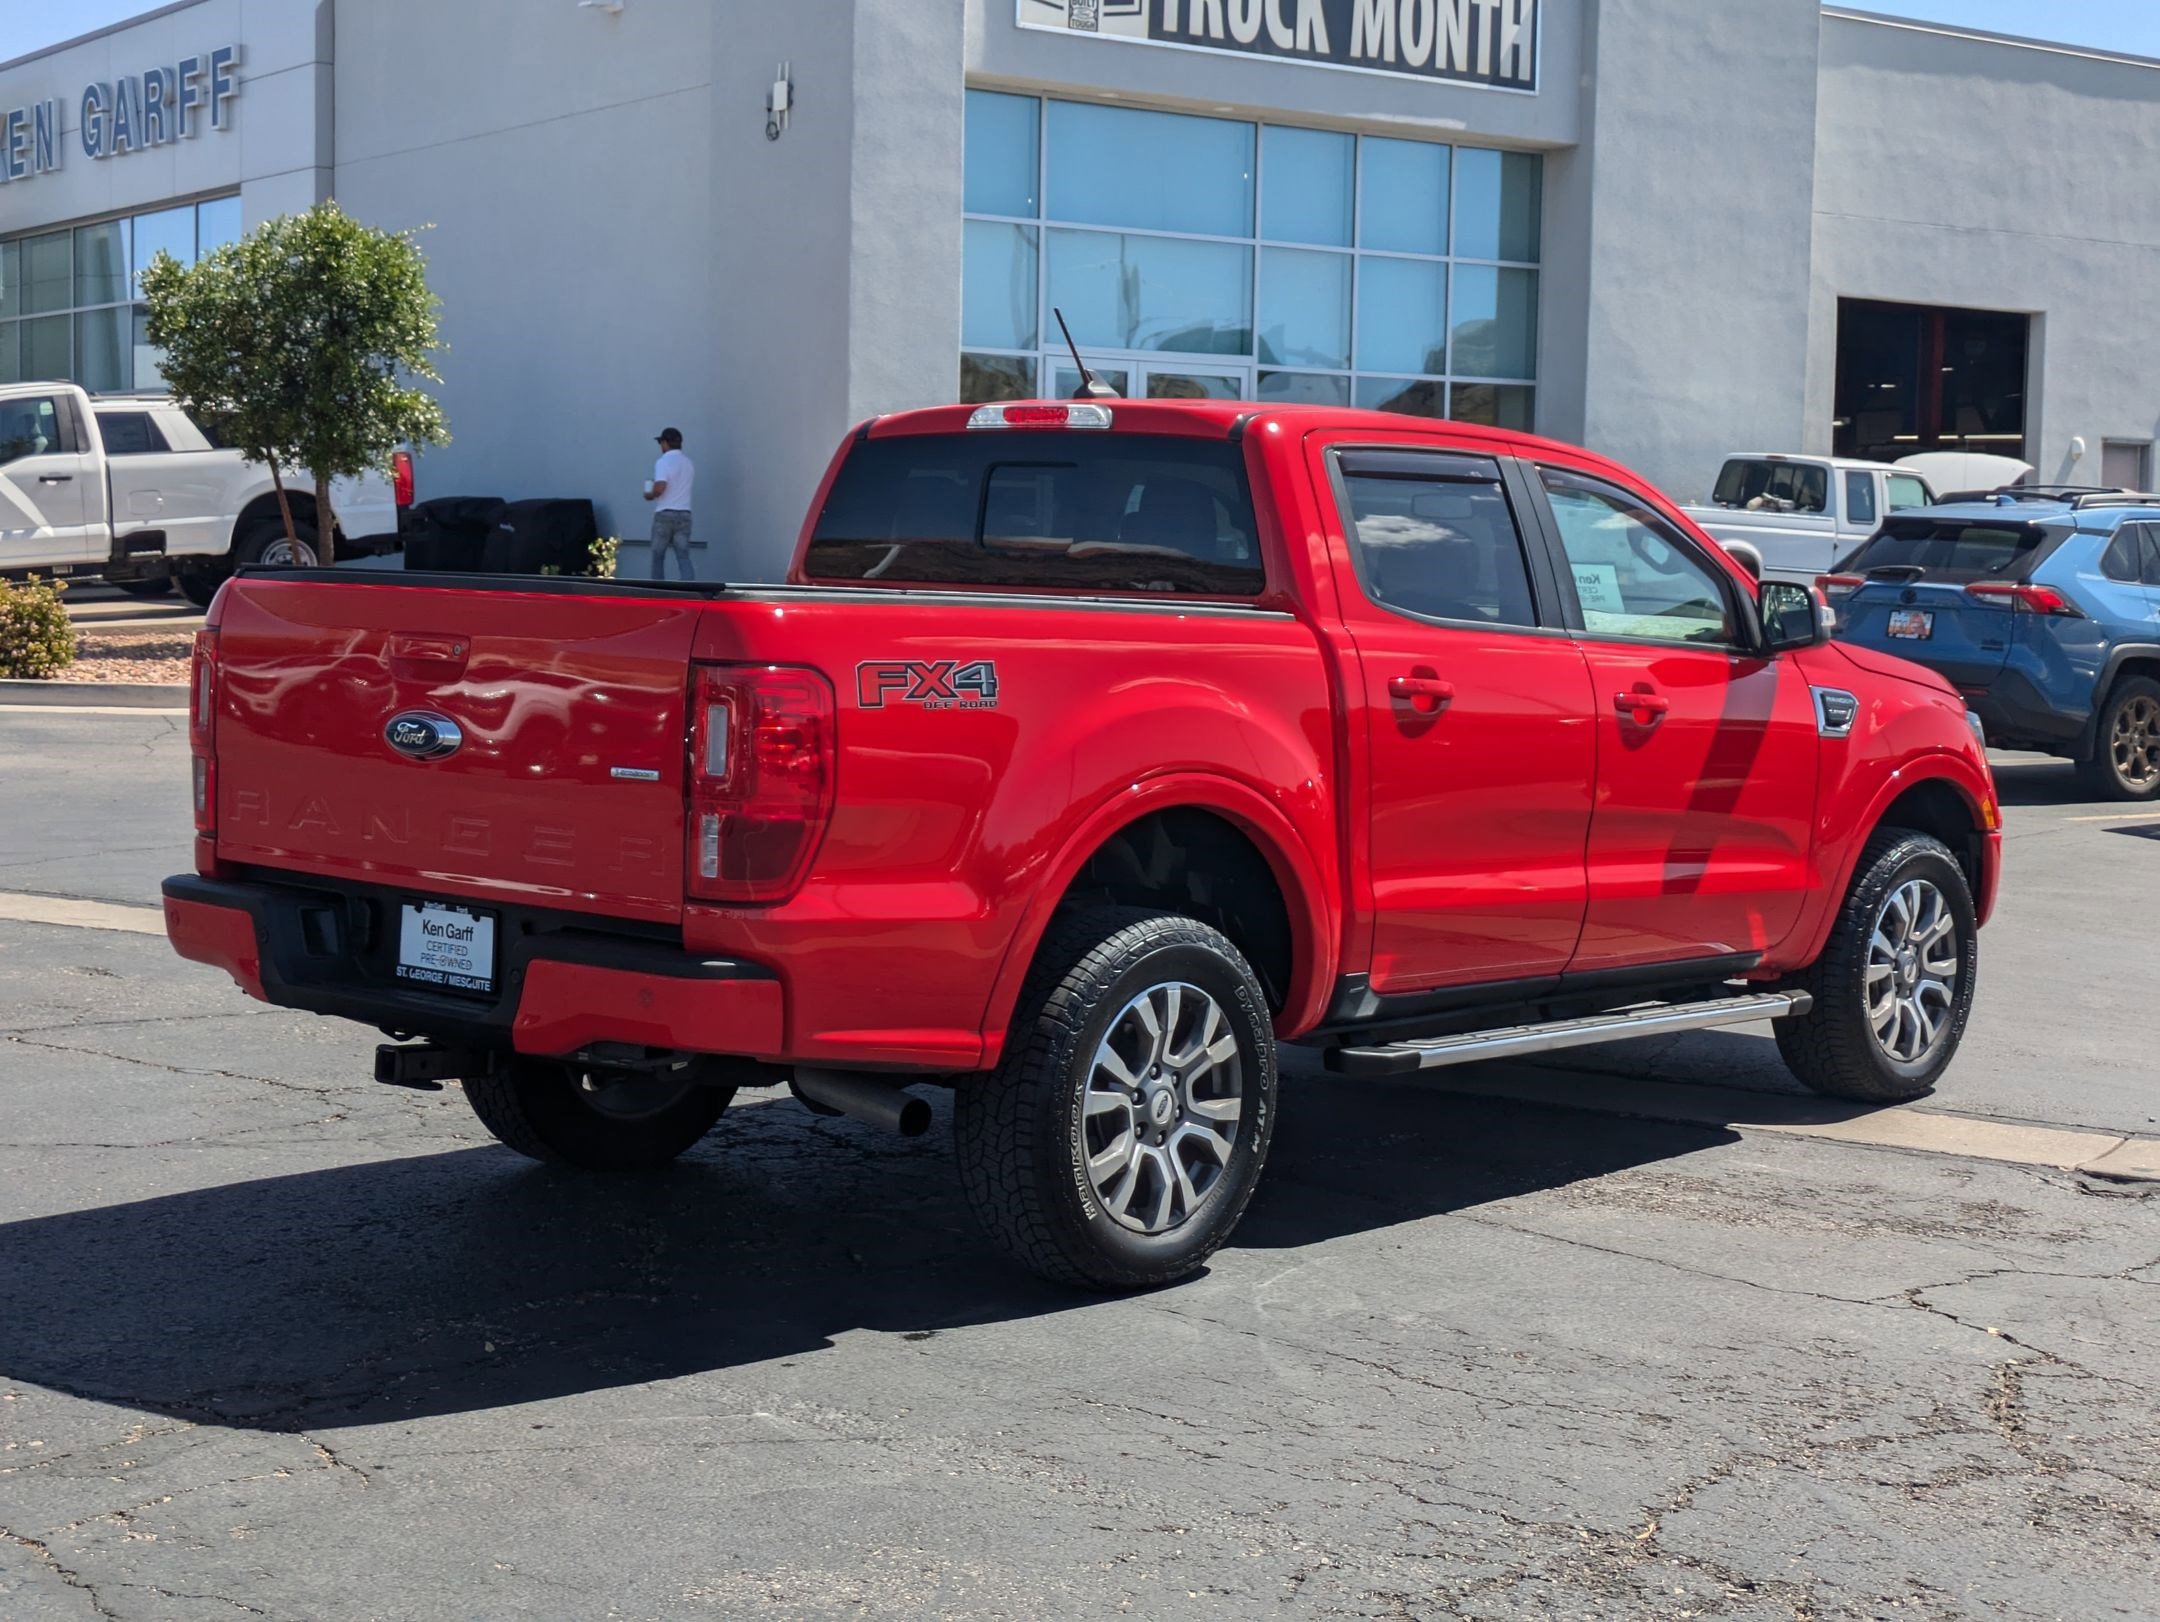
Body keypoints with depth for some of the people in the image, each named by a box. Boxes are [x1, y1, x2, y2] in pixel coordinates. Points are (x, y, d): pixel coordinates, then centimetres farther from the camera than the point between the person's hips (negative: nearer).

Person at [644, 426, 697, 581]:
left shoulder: (663, 462, -10)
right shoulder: (689, 464, 11)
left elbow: (660, 488, -23)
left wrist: (649, 495, -2)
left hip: (664, 514, -5)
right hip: (684, 514, 5)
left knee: (658, 556, 9)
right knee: (684, 557, -1)